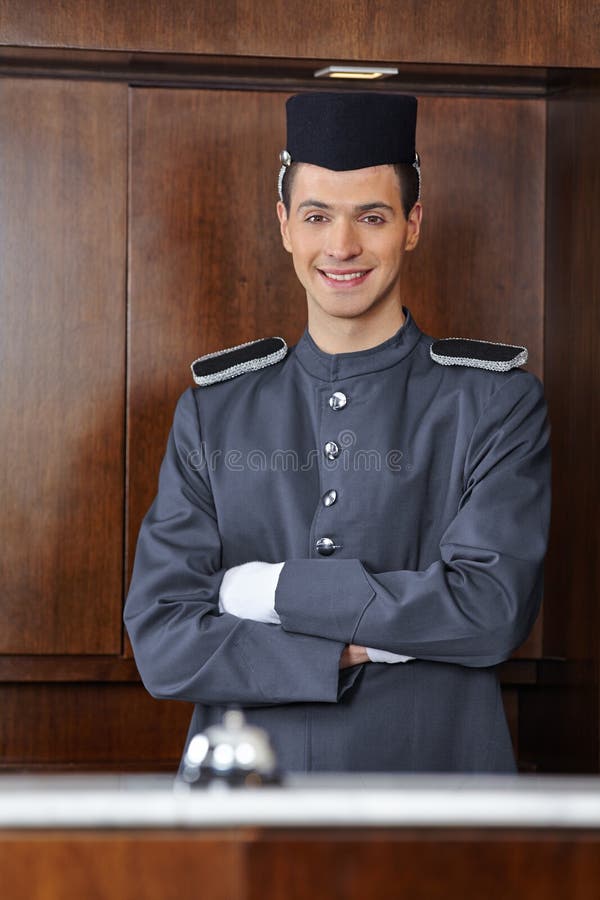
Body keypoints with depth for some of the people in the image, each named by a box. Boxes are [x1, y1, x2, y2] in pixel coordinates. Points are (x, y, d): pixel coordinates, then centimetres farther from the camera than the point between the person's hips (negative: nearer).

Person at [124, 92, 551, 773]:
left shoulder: (498, 402, -4)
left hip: (435, 764, -1)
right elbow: (161, 640, -7)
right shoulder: (213, 408, 2)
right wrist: (366, 645, -17)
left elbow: (493, 607, -16)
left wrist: (269, 588, -14)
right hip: (246, 772, 2)